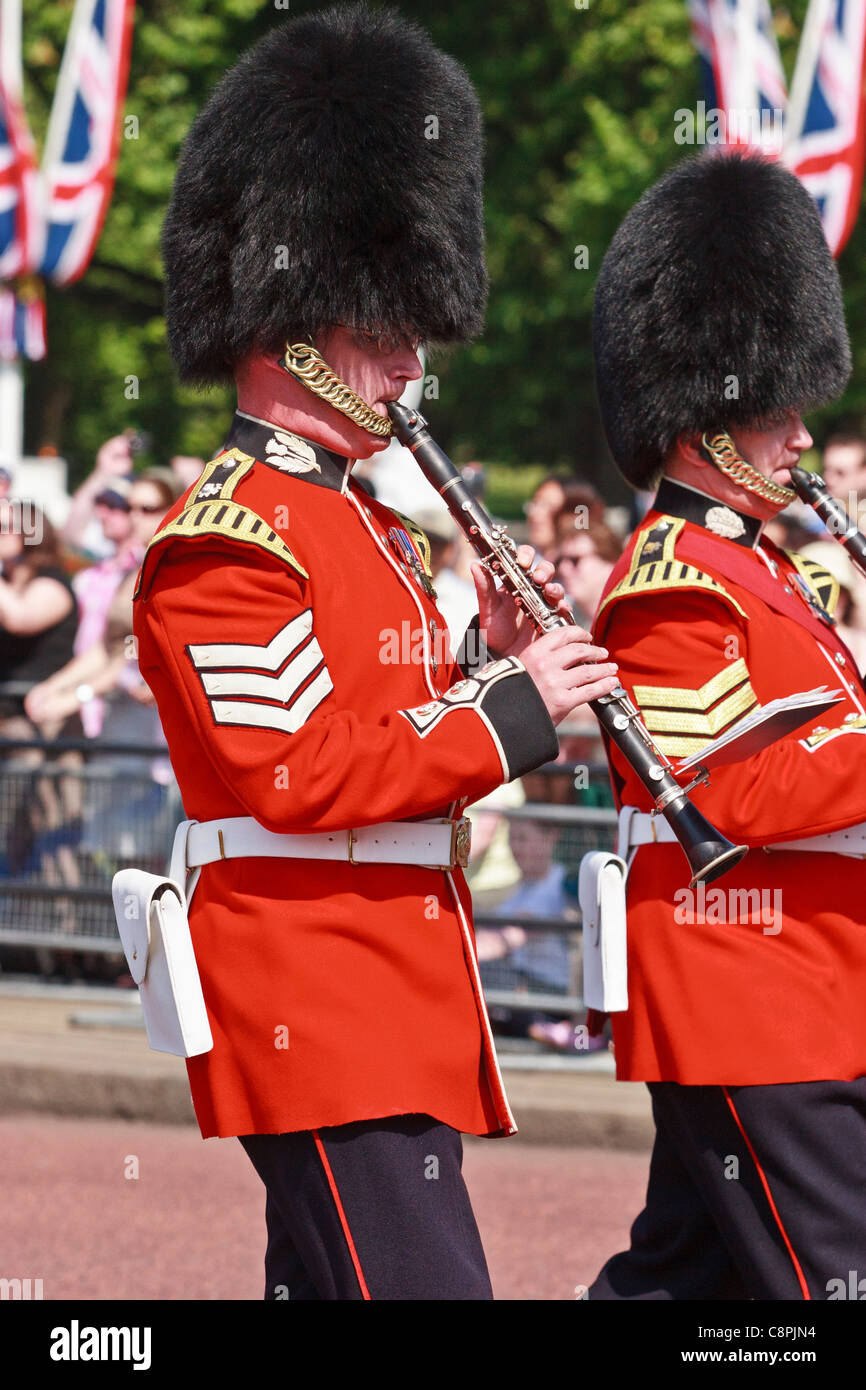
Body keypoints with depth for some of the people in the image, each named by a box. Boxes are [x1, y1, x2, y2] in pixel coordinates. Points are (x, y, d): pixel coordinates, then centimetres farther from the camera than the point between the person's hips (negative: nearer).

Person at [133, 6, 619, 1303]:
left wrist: (495, 667, 6)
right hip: (321, 1016, -10)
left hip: (395, 1018, 10)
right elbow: (299, 774, -19)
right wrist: (512, 711, -14)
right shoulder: (226, 540, -11)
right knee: (425, 1286, -17)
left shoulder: (364, 526, 20)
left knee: (327, 1279, 11)